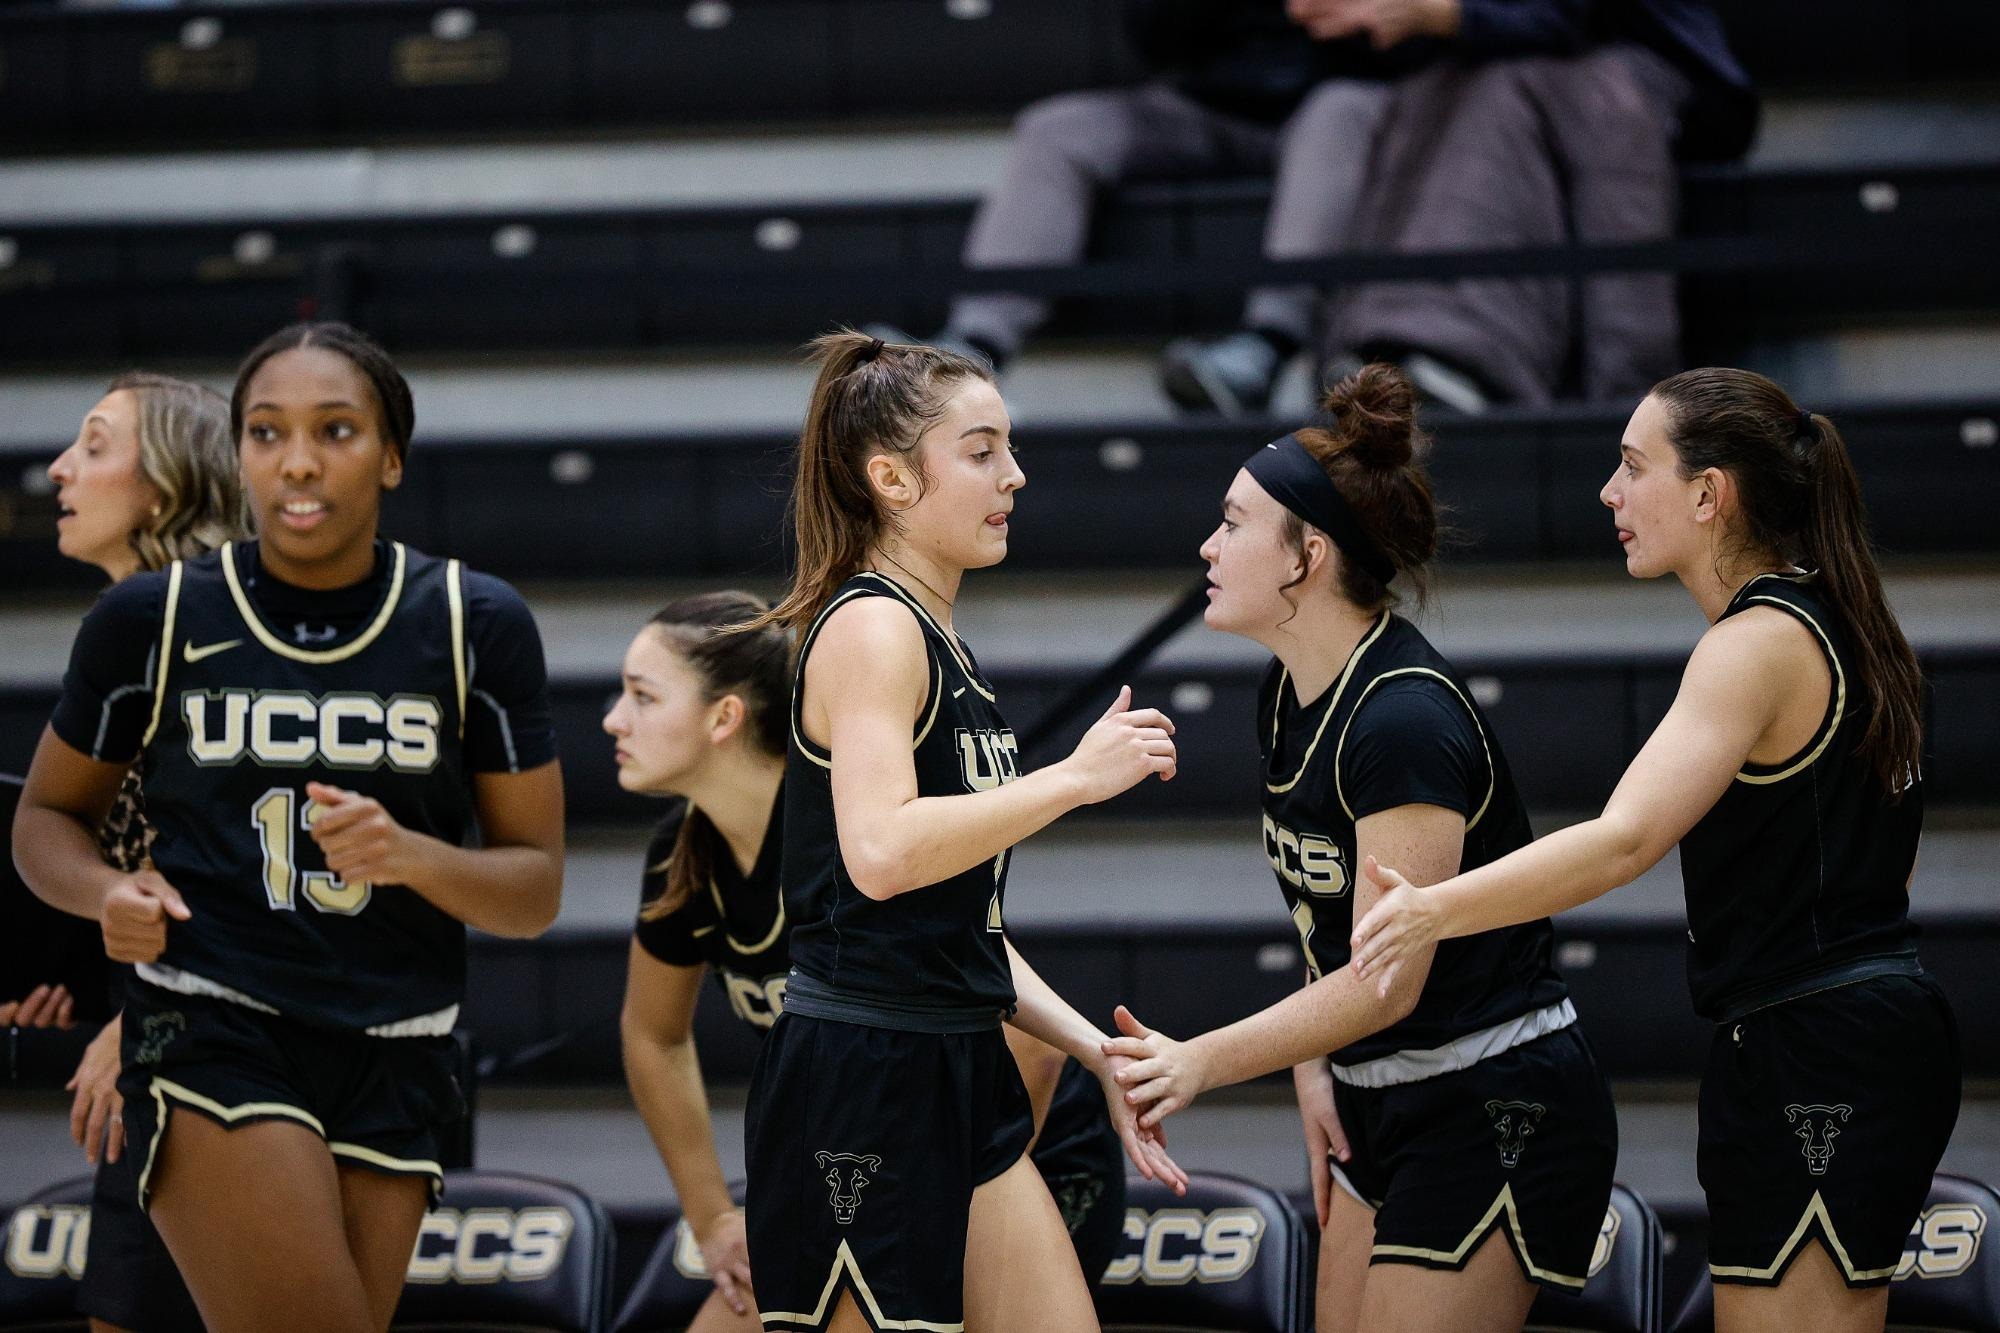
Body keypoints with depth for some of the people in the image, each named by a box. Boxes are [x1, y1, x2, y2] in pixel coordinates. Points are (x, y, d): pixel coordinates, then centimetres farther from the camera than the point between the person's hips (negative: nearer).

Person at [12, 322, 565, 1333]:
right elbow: (47, 816, 13)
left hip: (394, 1059, 3)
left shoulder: (475, 626, 2)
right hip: (209, 1032, -3)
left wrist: (412, 856, -16)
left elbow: (535, 885, 4)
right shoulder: (149, 621, 0)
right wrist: (106, 893, -10)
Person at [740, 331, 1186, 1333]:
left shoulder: (941, 648, 18)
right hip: (859, 1085, -9)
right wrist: (1074, 778, -23)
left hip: (962, 1081, 9)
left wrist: (1096, 1053, 16)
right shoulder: (871, 627, -10)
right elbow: (881, 853, -28)